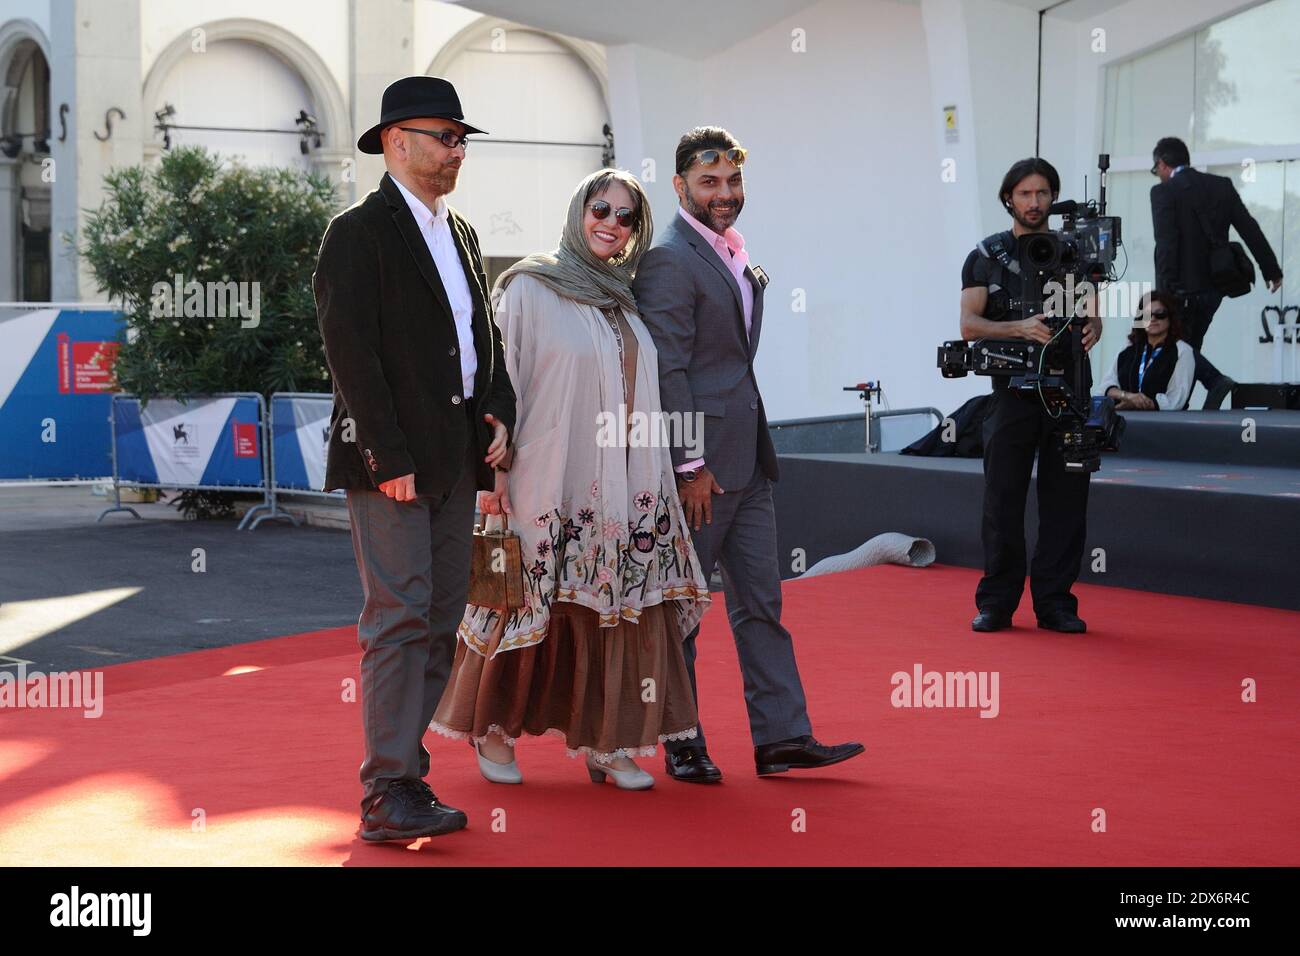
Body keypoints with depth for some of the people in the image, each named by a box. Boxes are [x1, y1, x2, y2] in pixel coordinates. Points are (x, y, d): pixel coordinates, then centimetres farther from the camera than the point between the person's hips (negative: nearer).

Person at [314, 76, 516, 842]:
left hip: (456, 458, 8)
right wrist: (388, 458, -18)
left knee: (440, 622, 7)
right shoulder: (359, 234, -6)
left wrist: (500, 413, 6)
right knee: (399, 618, -10)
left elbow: (487, 338, 23)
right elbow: (351, 353, -13)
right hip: (389, 457, -8)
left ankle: (405, 774, 13)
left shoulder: (462, 235, 19)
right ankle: (387, 795, -9)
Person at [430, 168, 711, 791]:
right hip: (549, 484, -5)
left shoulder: (624, 299, 15)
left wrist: (662, 477, 14)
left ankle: (608, 742, 11)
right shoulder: (530, 288, -3)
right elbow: (503, 382, -6)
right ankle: (494, 728, 18)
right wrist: (495, 470, -11)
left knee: (618, 610, 3)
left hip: (622, 489, 5)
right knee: (532, 606, 1)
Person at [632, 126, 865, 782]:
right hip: (701, 463, -9)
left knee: (761, 603, 8)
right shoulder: (668, 259, -13)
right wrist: (690, 464, -19)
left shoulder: (732, 255, 16)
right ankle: (682, 743, 11)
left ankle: (782, 738, 11)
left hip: (747, 462, 9)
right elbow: (667, 371, -18)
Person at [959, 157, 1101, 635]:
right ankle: (996, 603, 7)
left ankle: (1055, 603, 8)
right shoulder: (987, 256, 6)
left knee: (1065, 501, 1)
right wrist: (1020, 328, -21)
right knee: (1002, 501, -1)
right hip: (1013, 393, -2)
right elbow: (969, 325, -4)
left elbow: (1093, 315, 7)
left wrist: (1091, 329, -18)